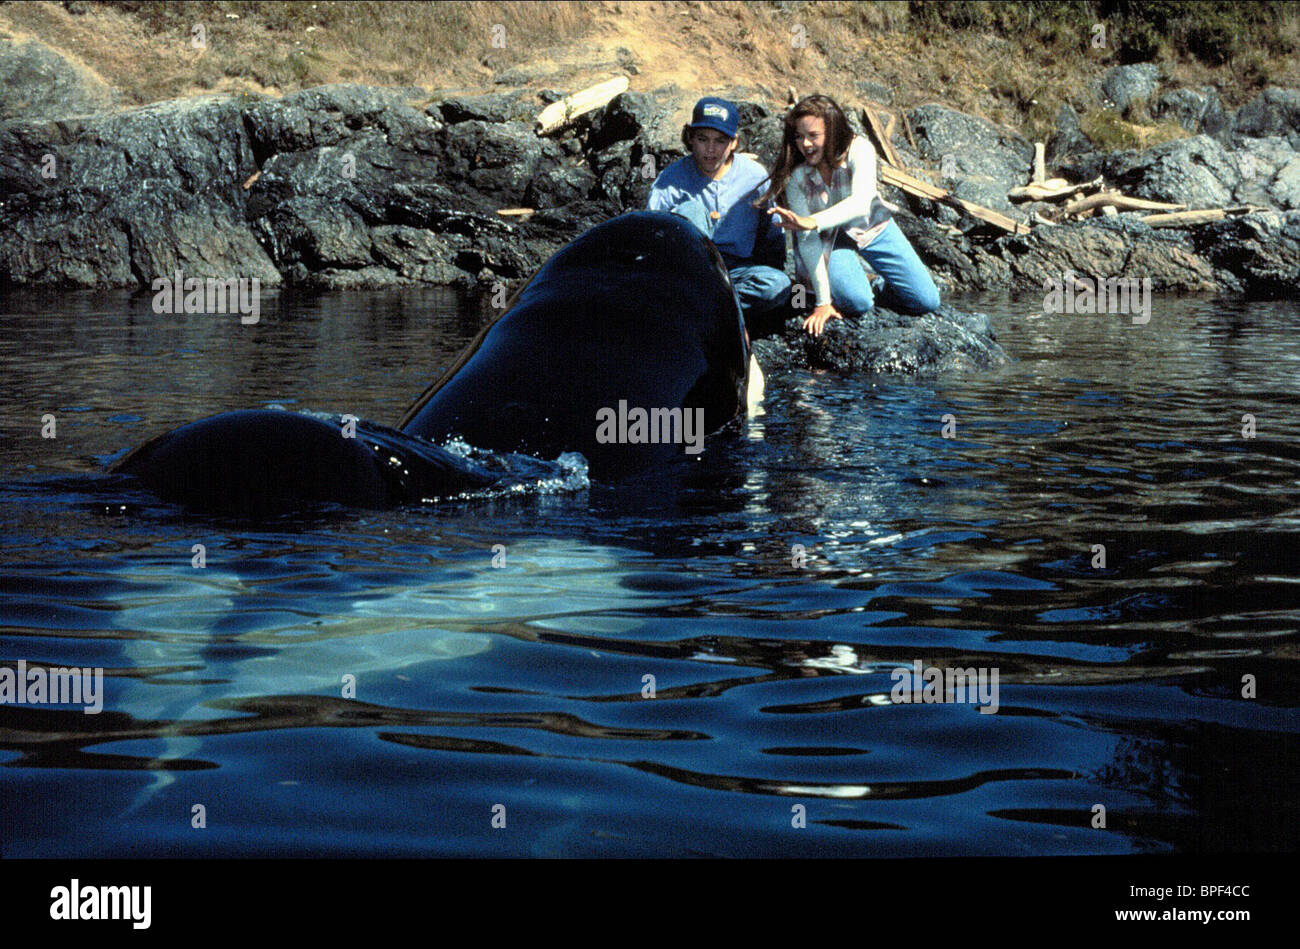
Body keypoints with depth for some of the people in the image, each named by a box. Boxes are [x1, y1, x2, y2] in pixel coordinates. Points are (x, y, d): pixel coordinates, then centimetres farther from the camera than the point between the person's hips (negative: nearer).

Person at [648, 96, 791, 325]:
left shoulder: (755, 176, 0)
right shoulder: (671, 179, -4)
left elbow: (773, 239, 9)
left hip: (737, 270, 1)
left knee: (780, 285, -30)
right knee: (691, 209, -27)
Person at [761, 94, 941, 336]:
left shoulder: (859, 150, -27)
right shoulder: (795, 175, -24)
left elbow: (862, 202, -45)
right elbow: (807, 240, -24)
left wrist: (812, 222, -62)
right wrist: (823, 301, -28)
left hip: (873, 227, 1)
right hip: (828, 240, -1)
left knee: (927, 301, -6)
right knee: (857, 303, -28)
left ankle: (879, 286, 23)